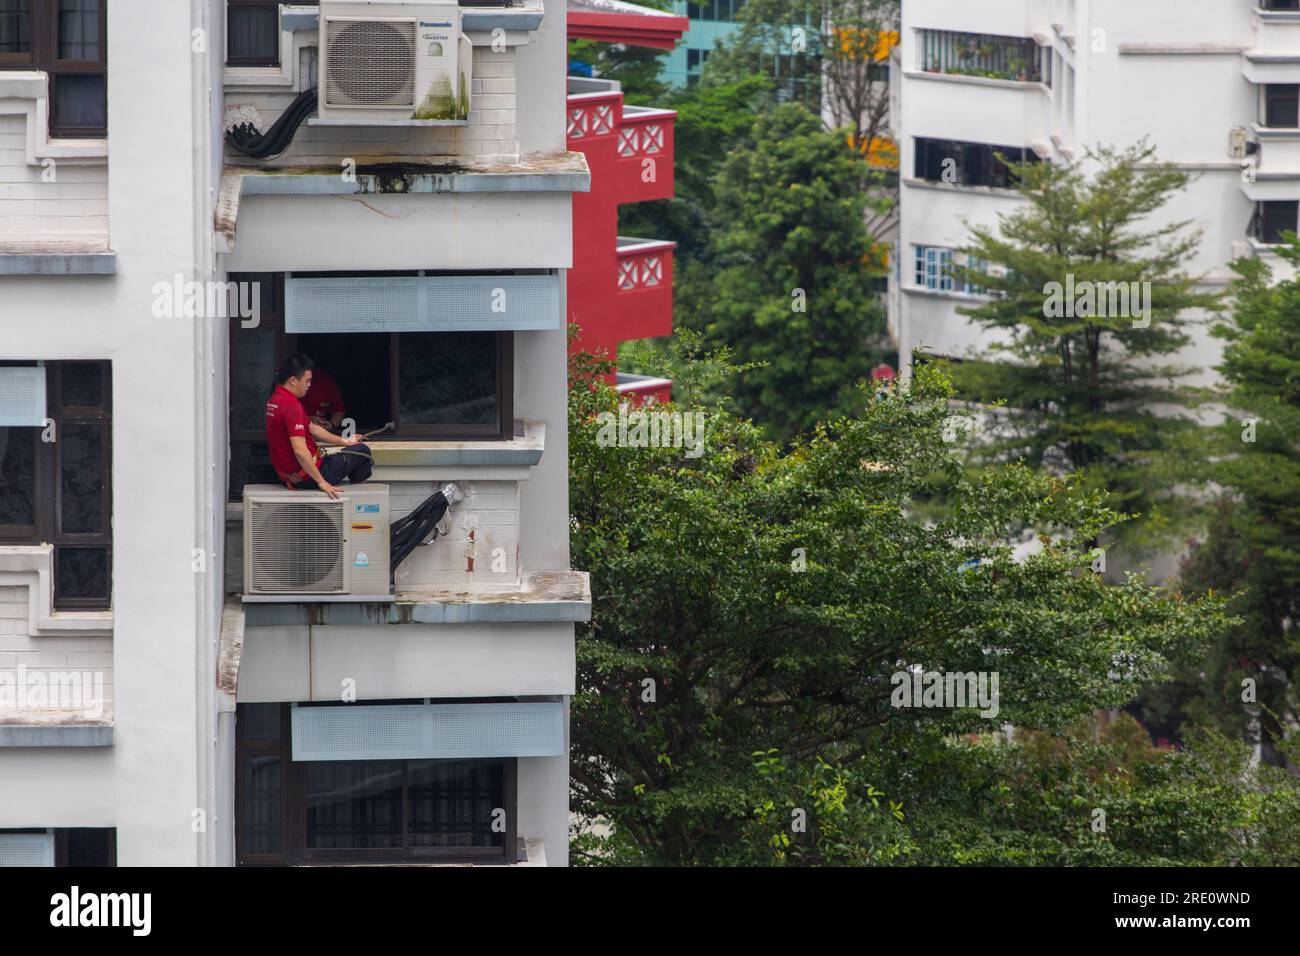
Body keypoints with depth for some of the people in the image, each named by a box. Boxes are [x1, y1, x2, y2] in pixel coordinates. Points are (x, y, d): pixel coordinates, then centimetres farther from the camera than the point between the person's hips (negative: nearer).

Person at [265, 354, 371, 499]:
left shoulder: (275, 399, 8)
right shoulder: (291, 405, -26)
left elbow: (312, 427, 19)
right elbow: (300, 451, -32)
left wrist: (343, 441, 24)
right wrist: (321, 482, -28)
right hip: (306, 476, -10)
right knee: (362, 452, 7)